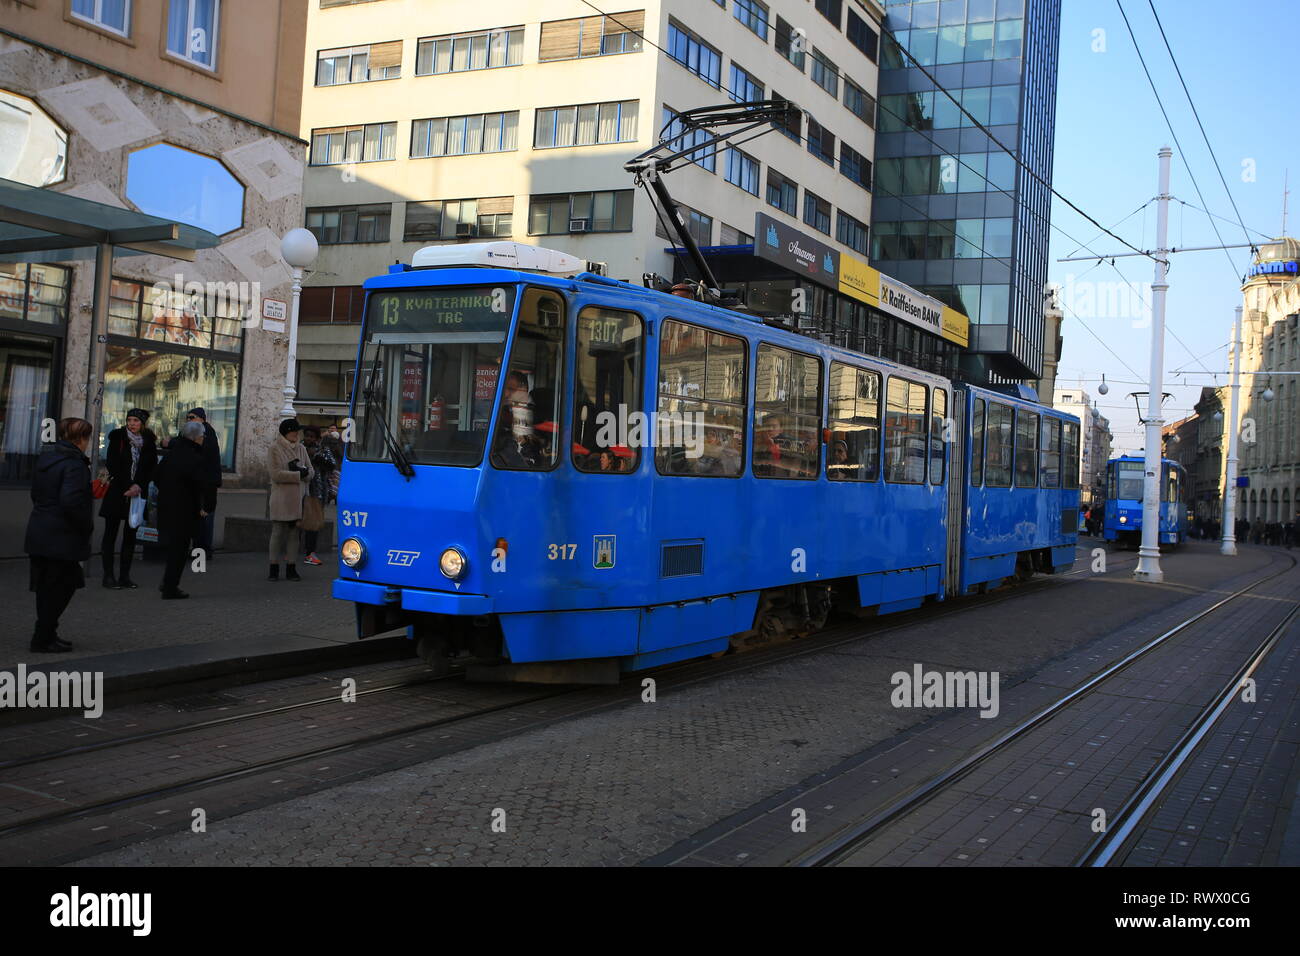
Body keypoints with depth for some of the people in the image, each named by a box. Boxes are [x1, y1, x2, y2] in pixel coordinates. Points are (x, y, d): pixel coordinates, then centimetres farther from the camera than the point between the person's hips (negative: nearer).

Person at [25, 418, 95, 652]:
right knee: (59, 587, 1)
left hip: (39, 534, 9)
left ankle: (46, 635, 24)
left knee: (46, 587, 16)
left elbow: (36, 494, 18)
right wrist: (87, 526, -14)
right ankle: (43, 639, 6)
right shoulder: (74, 464, -17)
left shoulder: (45, 457, 11)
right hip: (62, 538, -9)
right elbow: (71, 501, -27)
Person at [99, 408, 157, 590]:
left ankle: (124, 575, 8)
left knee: (130, 535, 3)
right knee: (111, 533, 0)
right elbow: (112, 464, -5)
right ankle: (108, 575, 2)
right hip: (117, 492, -2)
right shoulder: (117, 438, 0)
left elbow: (152, 468, 5)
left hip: (137, 493, 2)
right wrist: (128, 487, -11)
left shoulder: (149, 442, 6)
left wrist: (138, 486, -10)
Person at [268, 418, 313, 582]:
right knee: (278, 533, -2)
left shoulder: (301, 449, 13)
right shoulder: (274, 449, -3)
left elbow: (311, 471, 11)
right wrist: (298, 474, -14)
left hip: (298, 498, 5)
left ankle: (291, 568, 12)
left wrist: (304, 471, -11)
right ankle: (274, 569, 5)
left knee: (294, 533, 7)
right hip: (281, 499, -5)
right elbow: (275, 474, -12)